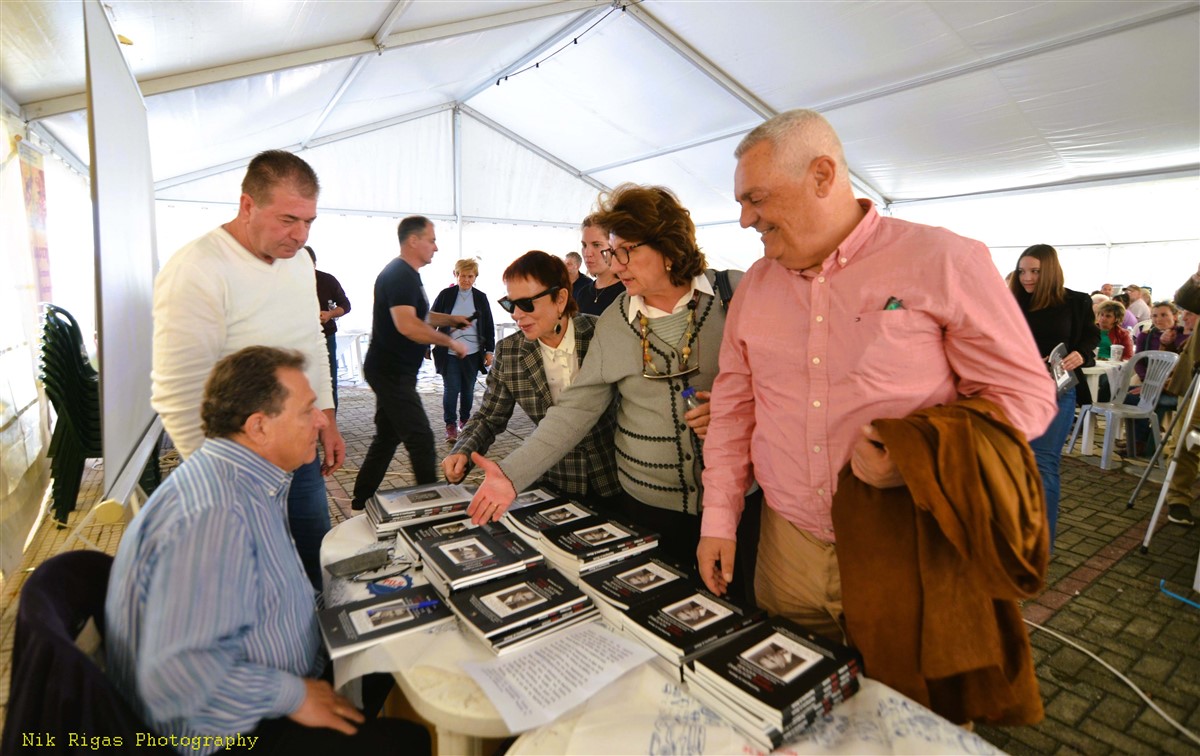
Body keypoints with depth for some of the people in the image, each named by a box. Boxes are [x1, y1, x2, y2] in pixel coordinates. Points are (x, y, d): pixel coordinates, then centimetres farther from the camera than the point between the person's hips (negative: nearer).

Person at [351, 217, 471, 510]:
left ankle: (361, 503, 27)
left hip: (392, 372, 11)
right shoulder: (399, 275, -17)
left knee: (387, 436, 16)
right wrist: (450, 342, -24)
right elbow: (407, 325, -31)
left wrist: (449, 318, 16)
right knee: (421, 439, -6)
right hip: (391, 372, -11)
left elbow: (416, 315, 31)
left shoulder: (407, 274, 18)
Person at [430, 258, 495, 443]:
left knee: (468, 390, 11)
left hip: (472, 353, 2)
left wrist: (489, 350, 4)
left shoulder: (481, 298, 4)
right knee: (451, 389, -1)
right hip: (449, 353, -2)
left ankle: (464, 420, 28)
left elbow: (489, 326, 8)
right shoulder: (445, 295, -1)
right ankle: (450, 425, 11)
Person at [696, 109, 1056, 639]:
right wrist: (718, 519, 4)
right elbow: (733, 408, 7)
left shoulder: (943, 262, -9)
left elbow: (1026, 395, -5)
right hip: (788, 548, 4)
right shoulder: (755, 285, 4)